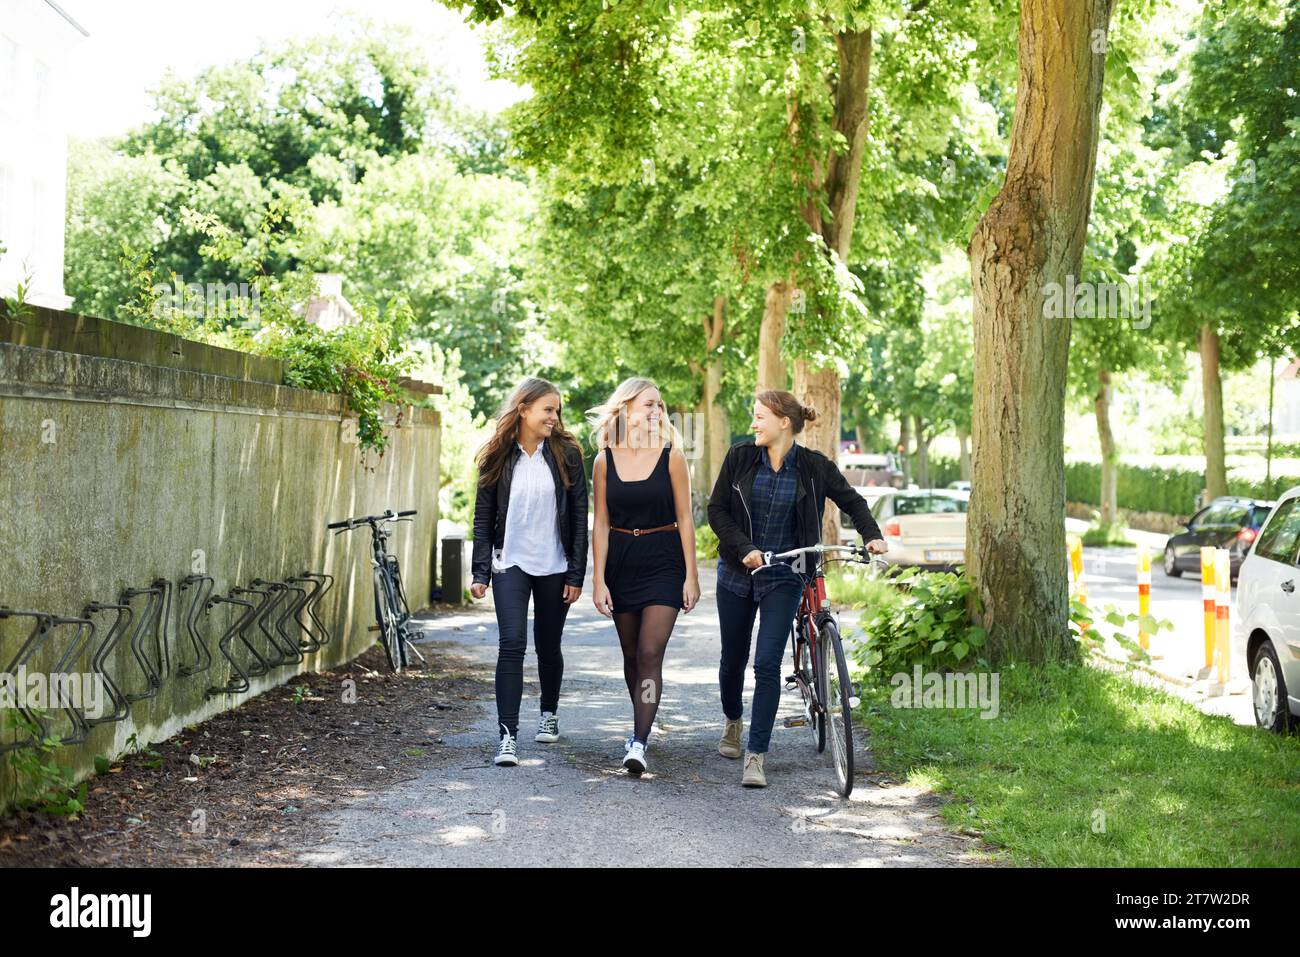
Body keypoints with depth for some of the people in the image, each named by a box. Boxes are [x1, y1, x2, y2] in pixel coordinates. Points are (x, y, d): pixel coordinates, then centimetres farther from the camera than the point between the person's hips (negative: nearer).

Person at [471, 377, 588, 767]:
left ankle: (549, 713, 37)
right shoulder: (498, 457, 0)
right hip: (510, 563, 0)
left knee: (548, 646, 12)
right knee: (512, 643, -12)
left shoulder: (567, 454, -2)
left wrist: (576, 573, -6)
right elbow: (483, 518, 3)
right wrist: (480, 571, -3)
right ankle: (508, 734, -12)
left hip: (554, 566, 1)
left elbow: (579, 516, -2)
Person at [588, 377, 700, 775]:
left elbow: (684, 518, -1)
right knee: (631, 655, 13)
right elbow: (601, 523, 2)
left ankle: (639, 743, -15)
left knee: (650, 653, -12)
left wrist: (691, 575, -4)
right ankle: (643, 723, 33)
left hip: (664, 562, -2)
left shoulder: (671, 456, -3)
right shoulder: (605, 461, 1)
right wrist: (599, 579, -3)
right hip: (621, 563, 3)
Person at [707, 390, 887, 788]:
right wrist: (744, 549, -15)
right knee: (733, 660, 14)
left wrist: (872, 536, -8)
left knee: (767, 663, -12)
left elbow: (852, 501, 8)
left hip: (783, 577, -2)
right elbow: (717, 509, -2)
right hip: (738, 572, 2)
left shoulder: (814, 466, -6)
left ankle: (755, 756, -9)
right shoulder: (741, 456, -4)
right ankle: (733, 721, 44)